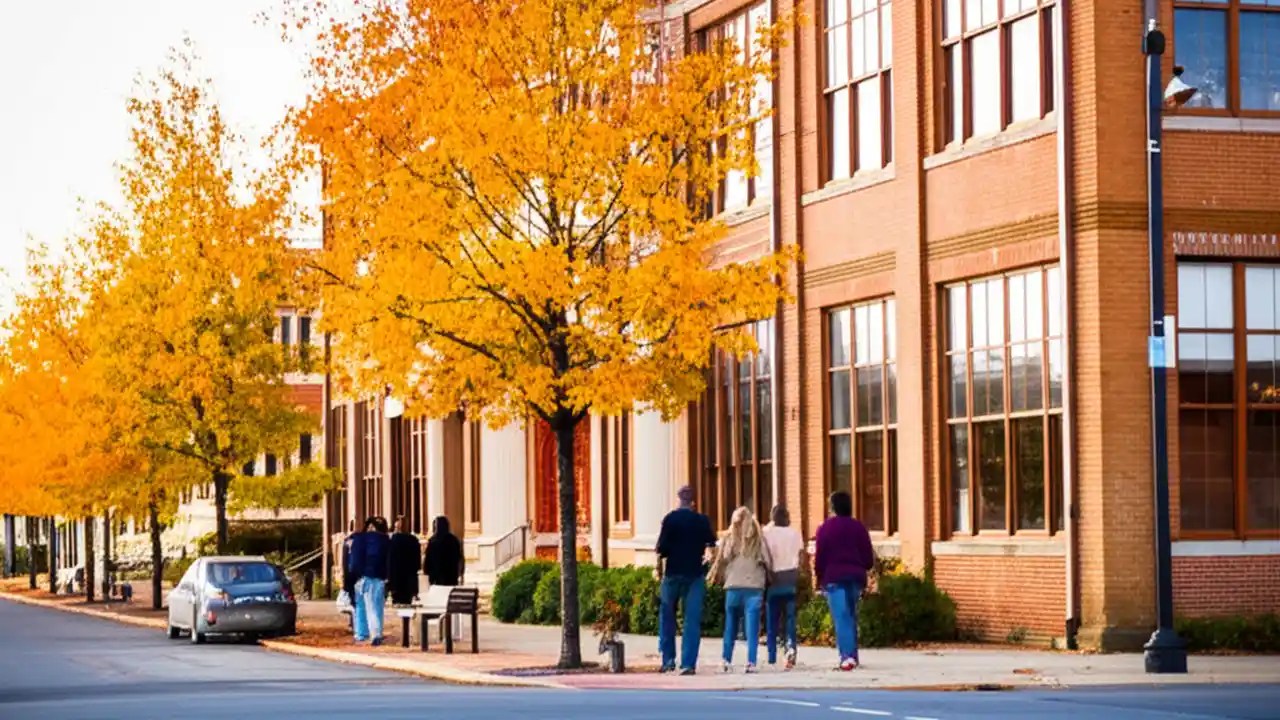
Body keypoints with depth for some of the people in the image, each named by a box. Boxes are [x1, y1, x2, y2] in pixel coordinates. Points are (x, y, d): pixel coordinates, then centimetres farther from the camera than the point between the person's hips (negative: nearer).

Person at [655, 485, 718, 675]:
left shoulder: (671, 518, -6)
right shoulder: (702, 520, 1)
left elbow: (662, 548, -11)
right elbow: (711, 545, 9)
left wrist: (660, 571, -1)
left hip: (673, 573, -1)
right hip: (696, 574, 1)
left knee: (667, 616, 14)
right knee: (692, 620, 3)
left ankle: (668, 659, 11)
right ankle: (688, 663, -3)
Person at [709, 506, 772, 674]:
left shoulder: (729, 539, 3)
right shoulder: (759, 539, 3)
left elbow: (721, 561, 1)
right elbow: (768, 562, 4)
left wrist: (717, 579, 15)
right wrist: (768, 580, 18)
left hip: (733, 587, 1)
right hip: (754, 587, -1)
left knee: (731, 626, 12)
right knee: (752, 627, 0)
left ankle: (727, 661, 13)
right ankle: (751, 662, -8)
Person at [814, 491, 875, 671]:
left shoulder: (826, 527, -1)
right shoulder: (859, 527, 8)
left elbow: (820, 556, -4)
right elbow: (869, 558, 8)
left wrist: (819, 575, 7)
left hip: (834, 577, -4)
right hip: (855, 577, 4)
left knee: (841, 617, -10)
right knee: (851, 616, 14)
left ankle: (847, 656, -22)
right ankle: (853, 655, 15)